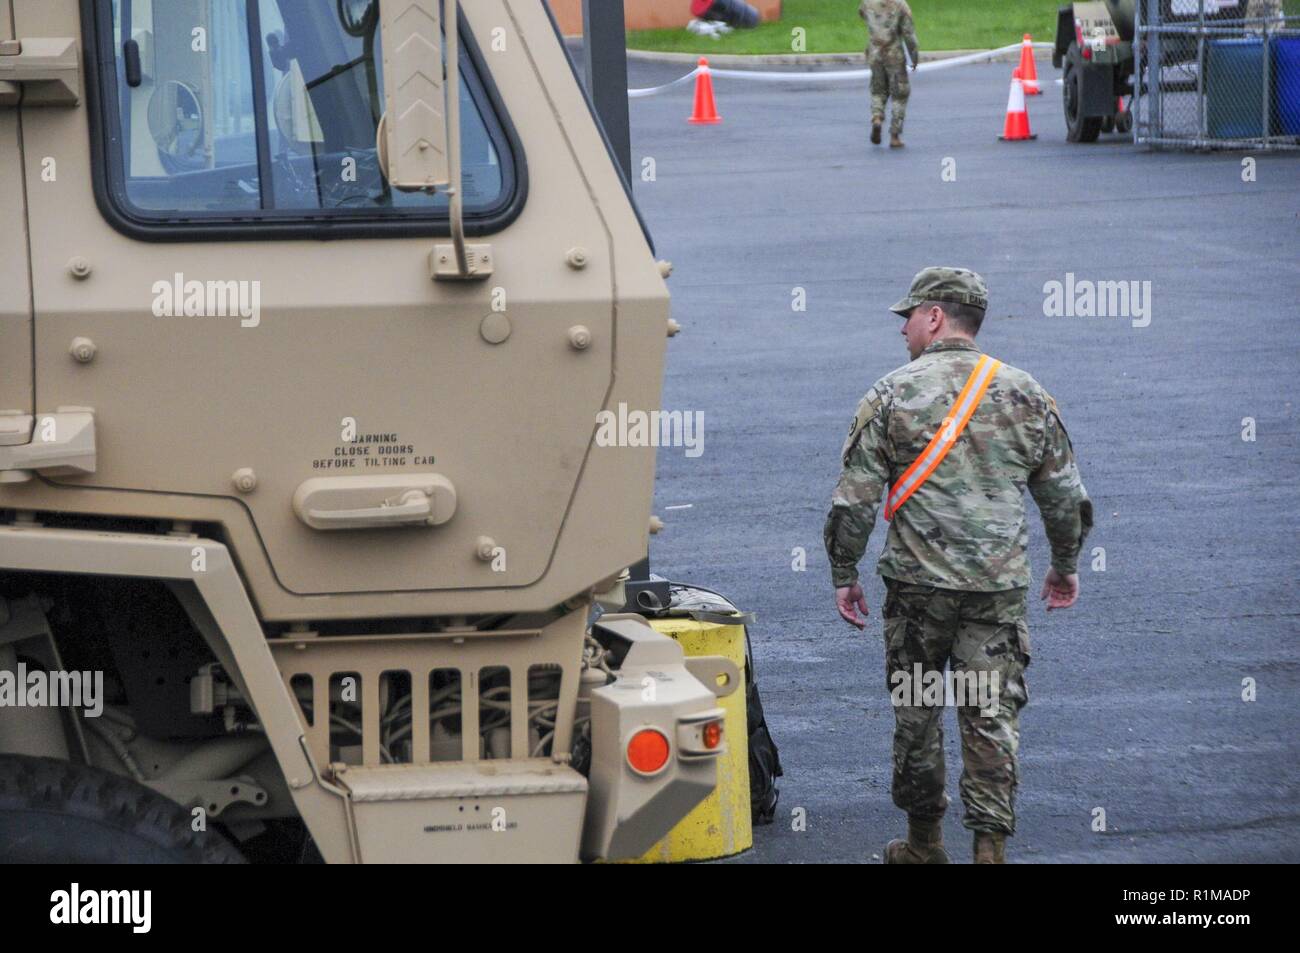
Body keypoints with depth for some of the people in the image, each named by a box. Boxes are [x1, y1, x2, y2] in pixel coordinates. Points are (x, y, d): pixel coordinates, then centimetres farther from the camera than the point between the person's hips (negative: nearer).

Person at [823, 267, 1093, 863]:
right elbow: (1066, 496, 11)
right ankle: (990, 847, -4)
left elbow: (854, 500, -5)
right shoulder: (1026, 395, 5)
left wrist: (844, 575, 7)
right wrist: (1065, 566, 25)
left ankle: (925, 842, 21)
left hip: (918, 587, -2)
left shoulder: (892, 395, -4)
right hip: (1001, 588, 2)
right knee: (992, 716, 2)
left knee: (917, 712, 12)